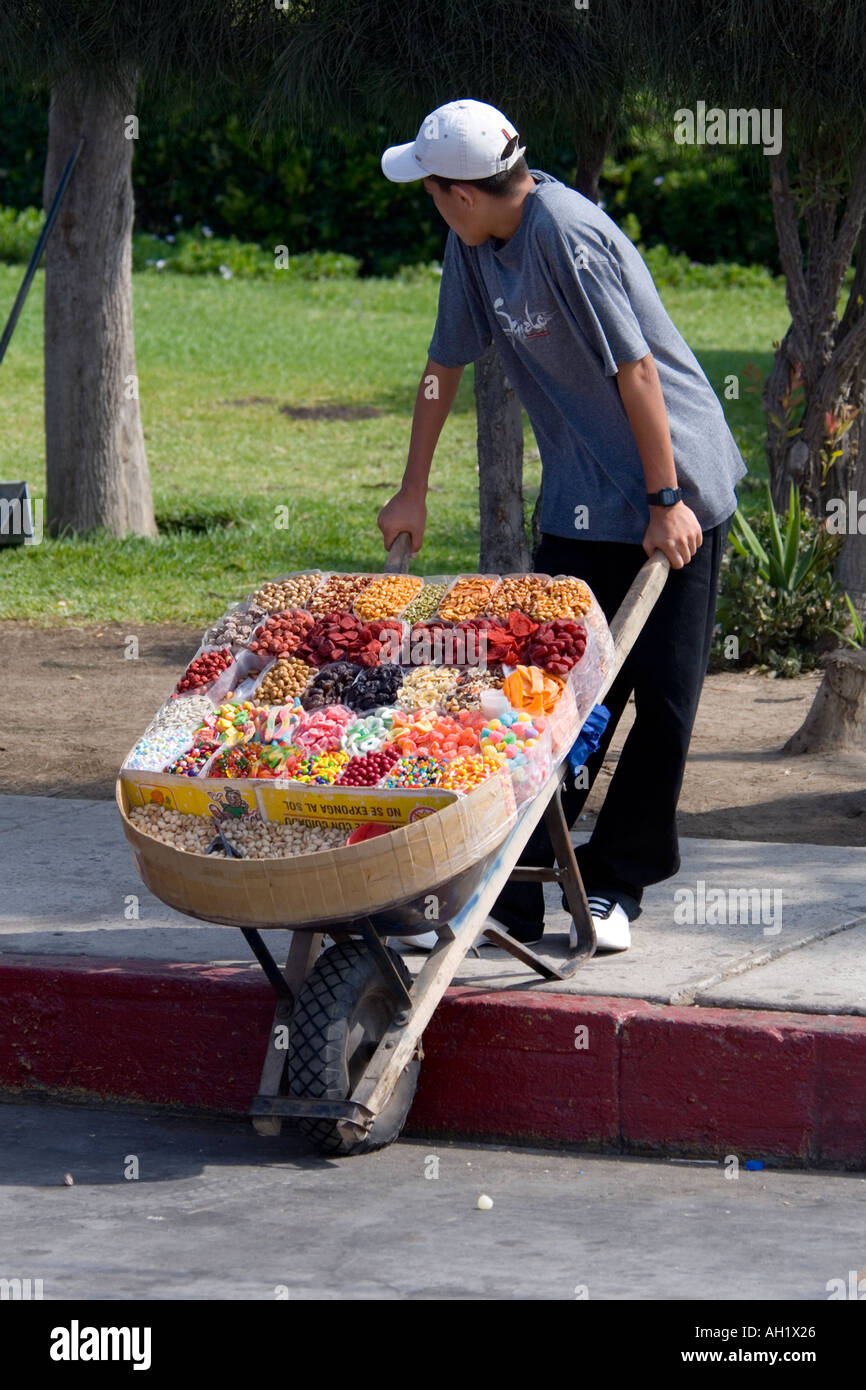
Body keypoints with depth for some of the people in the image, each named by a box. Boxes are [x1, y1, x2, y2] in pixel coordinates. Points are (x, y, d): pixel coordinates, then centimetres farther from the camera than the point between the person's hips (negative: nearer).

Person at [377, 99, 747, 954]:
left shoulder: (566, 236, -23)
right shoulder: (475, 243, 3)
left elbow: (635, 371, -21)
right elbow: (447, 363, 14)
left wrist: (665, 501, -19)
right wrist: (412, 491, 18)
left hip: (675, 493, -7)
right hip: (581, 502, 7)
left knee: (661, 696, -1)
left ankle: (615, 886, 10)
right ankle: (513, 896, 4)